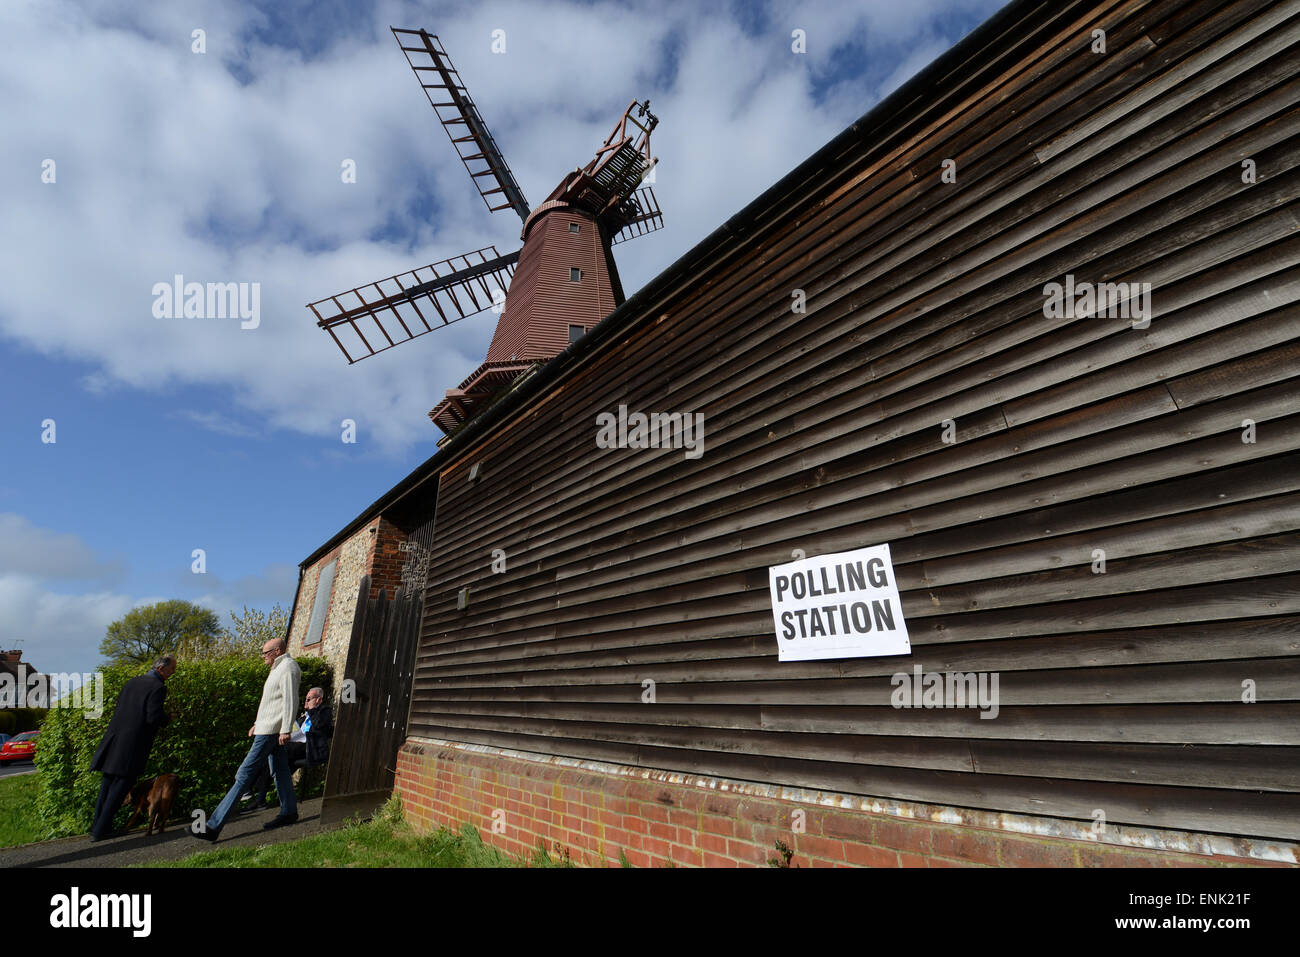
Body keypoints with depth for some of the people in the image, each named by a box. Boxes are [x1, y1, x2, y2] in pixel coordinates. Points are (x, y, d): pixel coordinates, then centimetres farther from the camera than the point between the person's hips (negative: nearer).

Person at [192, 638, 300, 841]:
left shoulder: (288, 667, -14)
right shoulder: (278, 669, 19)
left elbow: (290, 700, -20)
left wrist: (286, 730, -23)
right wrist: (258, 723, 23)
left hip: (271, 730, -10)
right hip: (268, 727, 10)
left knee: (244, 774, -8)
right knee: (280, 771, 12)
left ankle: (214, 826, -6)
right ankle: (289, 812, 19)